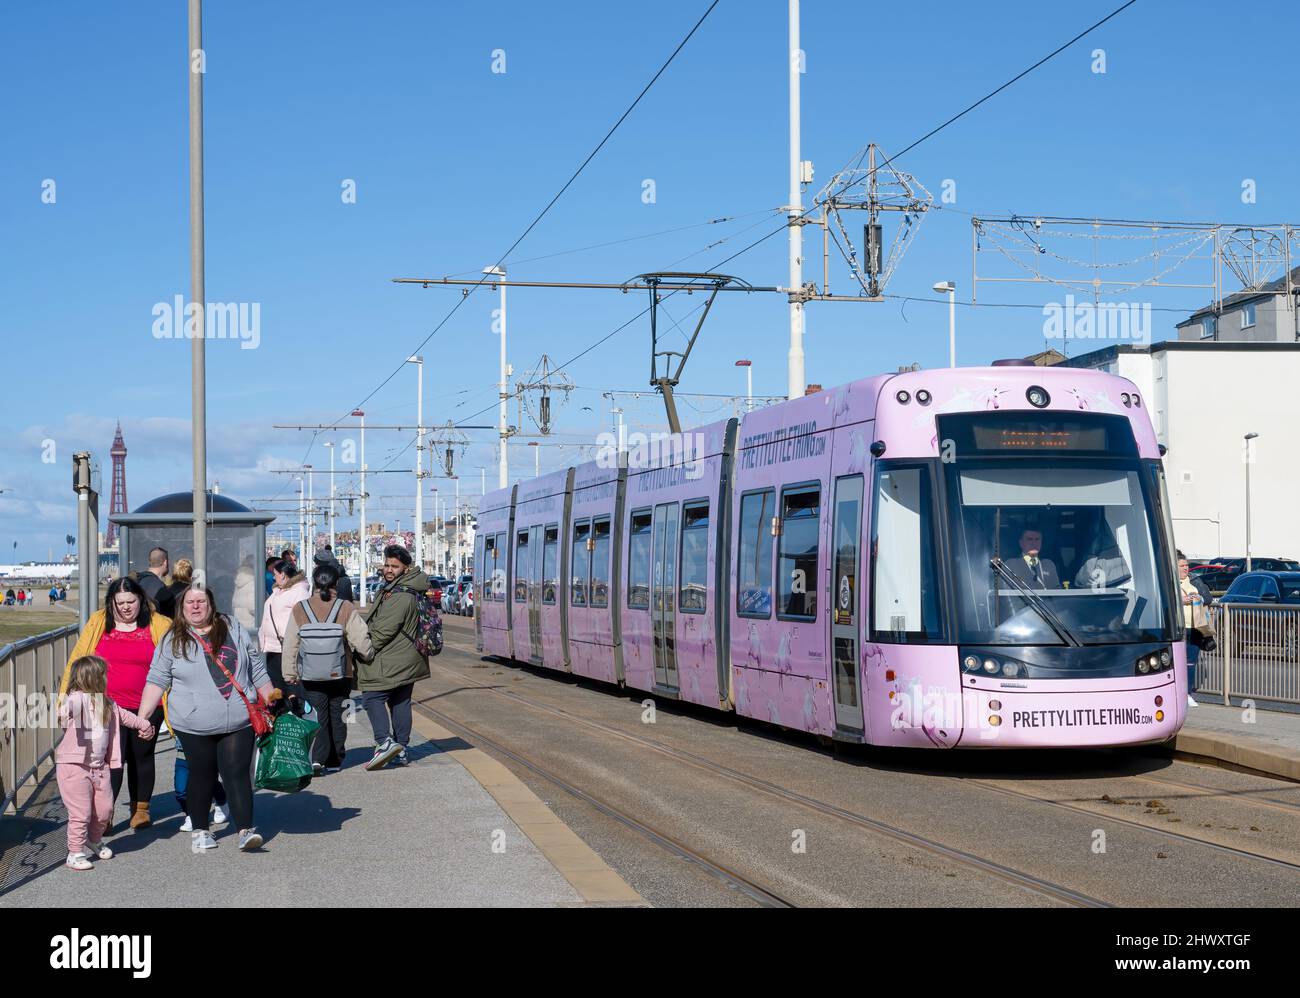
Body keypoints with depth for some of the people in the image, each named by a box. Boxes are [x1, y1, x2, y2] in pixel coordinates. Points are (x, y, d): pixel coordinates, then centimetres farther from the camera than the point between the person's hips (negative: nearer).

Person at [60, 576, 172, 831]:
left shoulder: (159, 626, -1)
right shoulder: (98, 624, 2)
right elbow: (78, 661, 7)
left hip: (146, 708, 1)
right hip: (108, 706, 0)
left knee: (141, 757, 13)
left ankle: (140, 809, 27)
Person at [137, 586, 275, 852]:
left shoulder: (233, 629, 9)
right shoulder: (173, 640, 3)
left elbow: (257, 669, 14)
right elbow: (157, 680, 0)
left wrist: (271, 700, 13)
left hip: (238, 721, 0)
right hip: (194, 725, 0)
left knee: (237, 773, -6)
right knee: (202, 775, 8)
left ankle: (246, 830, -8)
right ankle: (200, 830, 22)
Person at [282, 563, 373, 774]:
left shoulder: (299, 610, -5)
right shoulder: (346, 609, -11)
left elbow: (290, 644, -2)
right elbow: (361, 640, -10)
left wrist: (290, 673, 6)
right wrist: (371, 655, 11)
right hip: (341, 675, 0)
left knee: (318, 716, 5)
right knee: (337, 716, 14)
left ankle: (318, 758, -11)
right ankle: (334, 759, 20)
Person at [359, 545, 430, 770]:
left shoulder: (401, 597, -20)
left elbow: (384, 631, -19)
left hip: (390, 663, -10)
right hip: (408, 661, 10)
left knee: (372, 698, -9)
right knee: (401, 702, 12)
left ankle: (385, 742, -19)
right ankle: (401, 749, 16)